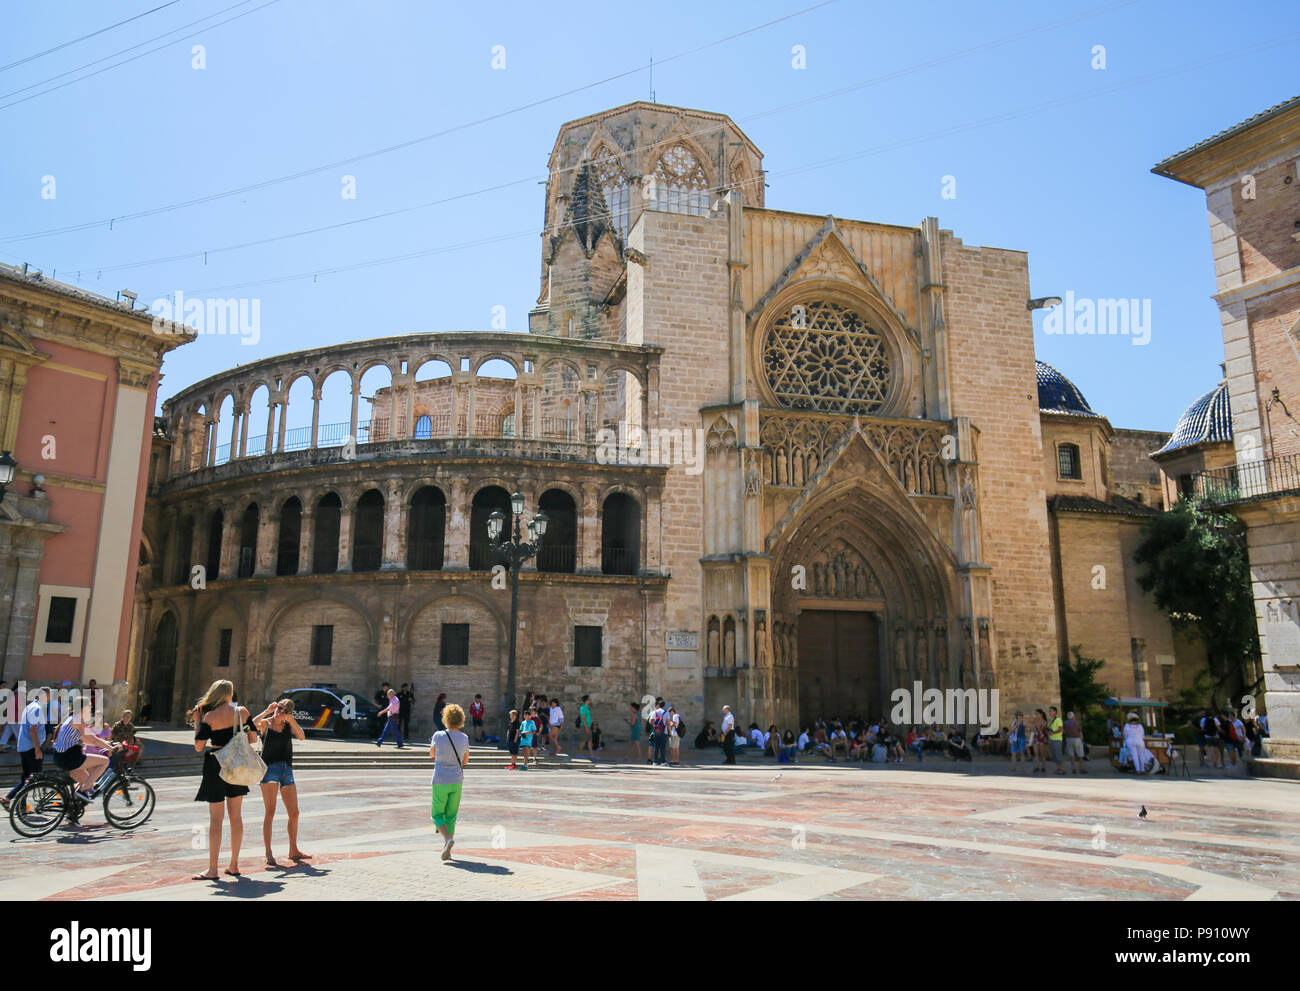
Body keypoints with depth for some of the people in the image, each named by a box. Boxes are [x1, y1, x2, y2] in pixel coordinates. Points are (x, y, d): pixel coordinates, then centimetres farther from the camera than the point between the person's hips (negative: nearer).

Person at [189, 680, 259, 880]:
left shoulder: (209, 717, -11)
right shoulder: (242, 712, 0)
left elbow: (198, 747, -11)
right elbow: (253, 738, 5)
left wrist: (197, 722, -1)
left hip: (216, 766, -4)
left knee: (215, 818, 0)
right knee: (236, 816, 11)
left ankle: (212, 869, 2)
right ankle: (234, 865, 17)